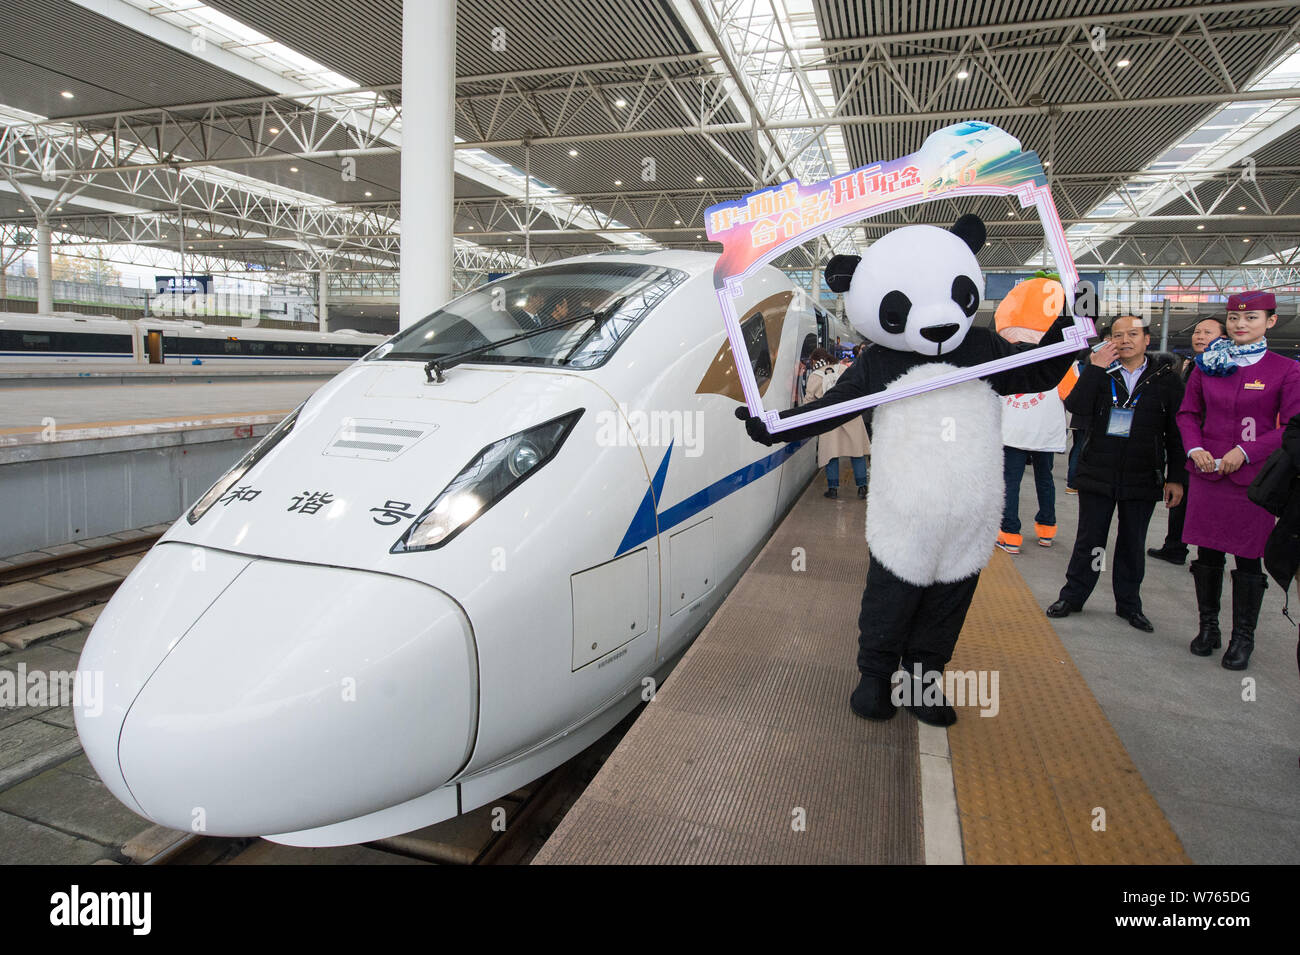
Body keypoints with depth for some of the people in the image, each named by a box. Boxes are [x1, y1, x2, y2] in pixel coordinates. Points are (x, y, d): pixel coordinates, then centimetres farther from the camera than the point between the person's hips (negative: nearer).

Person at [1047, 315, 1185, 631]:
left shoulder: (1165, 378, 2)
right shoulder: (1100, 373, 3)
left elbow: (1176, 432, 4)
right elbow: (1076, 406, -15)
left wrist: (1175, 477, 1)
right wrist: (1094, 368, -19)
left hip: (1143, 479, 0)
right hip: (1097, 474, 0)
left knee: (1133, 544, 11)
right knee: (1089, 539, 7)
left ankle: (1128, 603, 24)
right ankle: (1073, 596, 20)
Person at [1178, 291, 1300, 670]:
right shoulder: (1208, 365, 6)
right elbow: (1188, 413, 12)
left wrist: (1245, 451, -15)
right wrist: (1194, 447, -5)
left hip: (1254, 477, -2)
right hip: (1207, 472, 3)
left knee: (1248, 556, 3)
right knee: (1207, 551, 9)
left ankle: (1243, 637, 16)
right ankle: (1208, 627, 23)